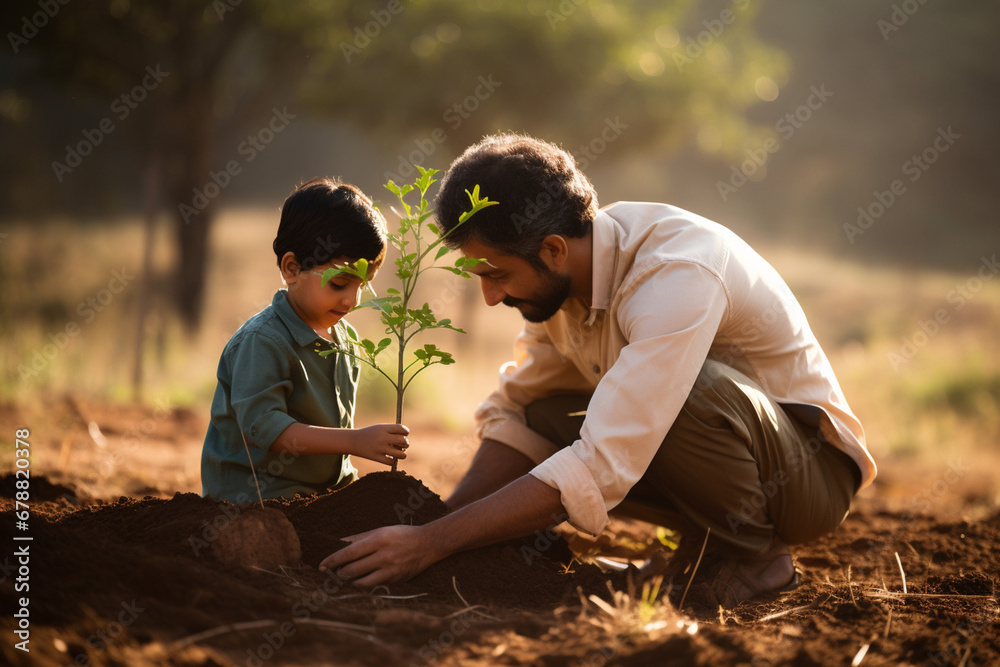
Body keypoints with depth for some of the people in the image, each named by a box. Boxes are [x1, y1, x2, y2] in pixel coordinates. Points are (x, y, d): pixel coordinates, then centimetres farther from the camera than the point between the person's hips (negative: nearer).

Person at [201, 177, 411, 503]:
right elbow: (262, 425, -26)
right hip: (253, 497, -8)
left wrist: (347, 483, 16)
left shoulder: (344, 337, 10)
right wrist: (355, 441, -29)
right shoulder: (261, 341, -18)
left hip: (325, 488, 8)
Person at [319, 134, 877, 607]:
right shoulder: (562, 270, -6)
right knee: (541, 419, -7)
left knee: (693, 388, -36)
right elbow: (513, 410, 5)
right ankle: (708, 540, 5)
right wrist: (440, 522, -11)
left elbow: (599, 470, -37)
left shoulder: (678, 276, -33)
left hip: (813, 465, -8)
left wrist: (433, 544, -34)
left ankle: (753, 554, -9)